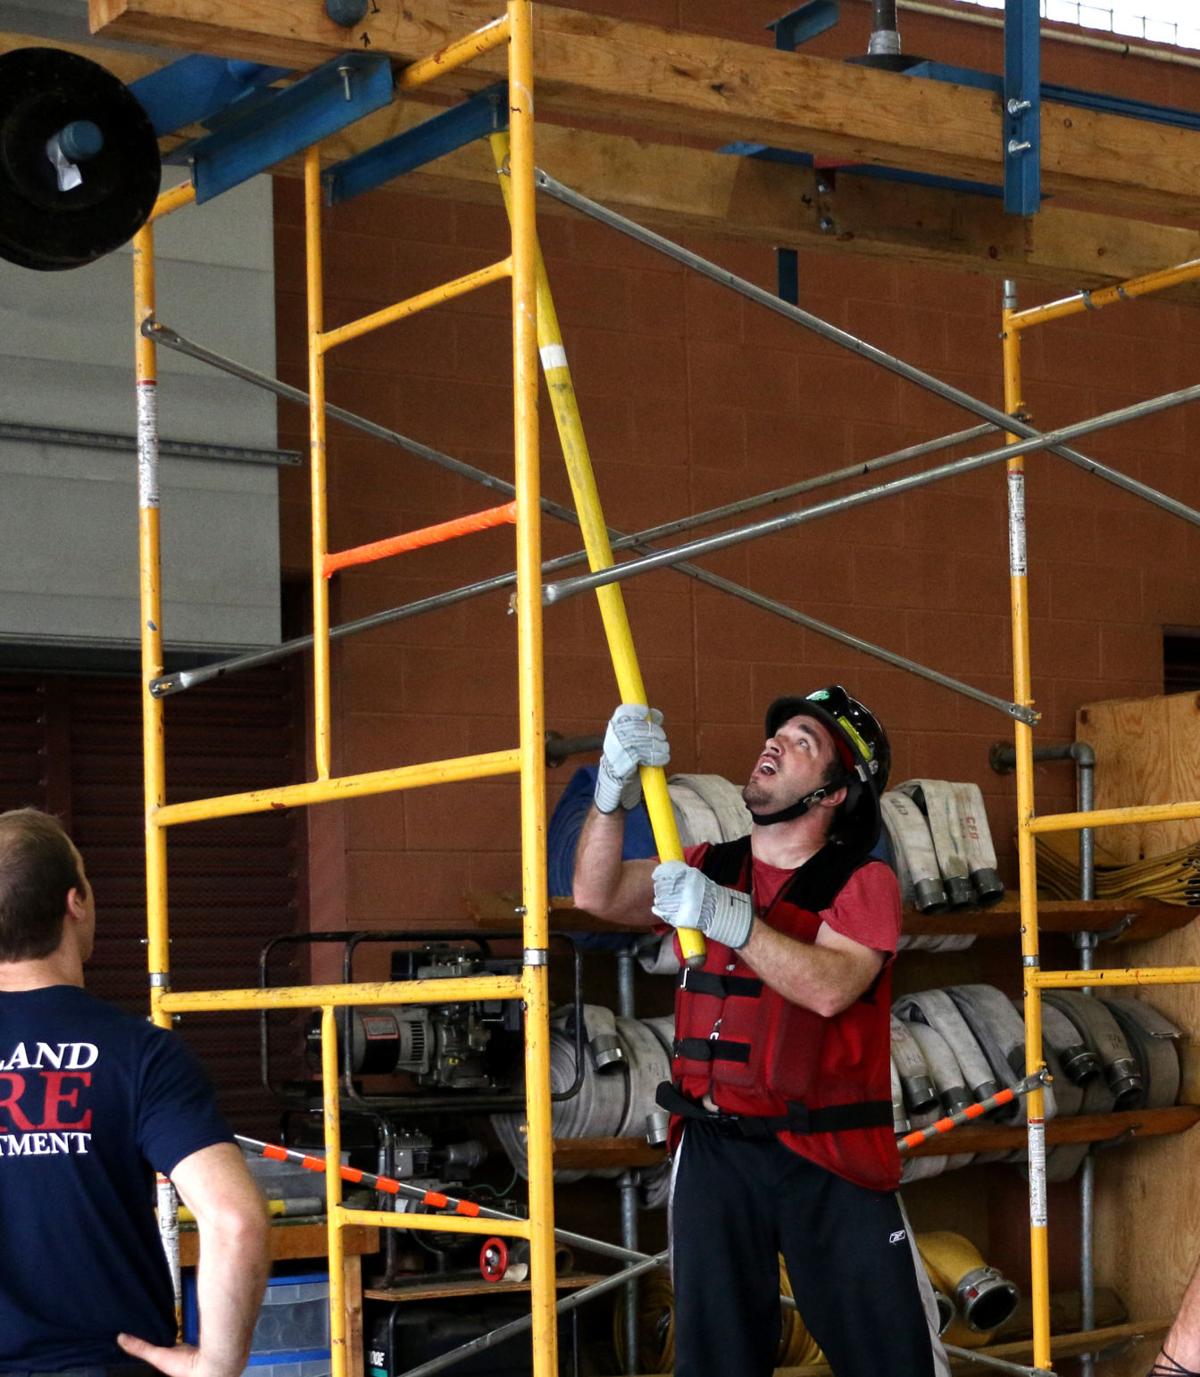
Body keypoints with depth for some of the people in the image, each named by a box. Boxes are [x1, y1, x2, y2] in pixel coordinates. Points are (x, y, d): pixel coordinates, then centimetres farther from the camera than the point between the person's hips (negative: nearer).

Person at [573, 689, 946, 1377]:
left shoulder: (863, 882, -3)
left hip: (832, 1162, -4)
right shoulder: (707, 870, 11)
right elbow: (598, 894, -3)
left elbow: (830, 987, -20)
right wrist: (615, 786, -17)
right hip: (713, 1147, 4)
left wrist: (730, 918, -28)